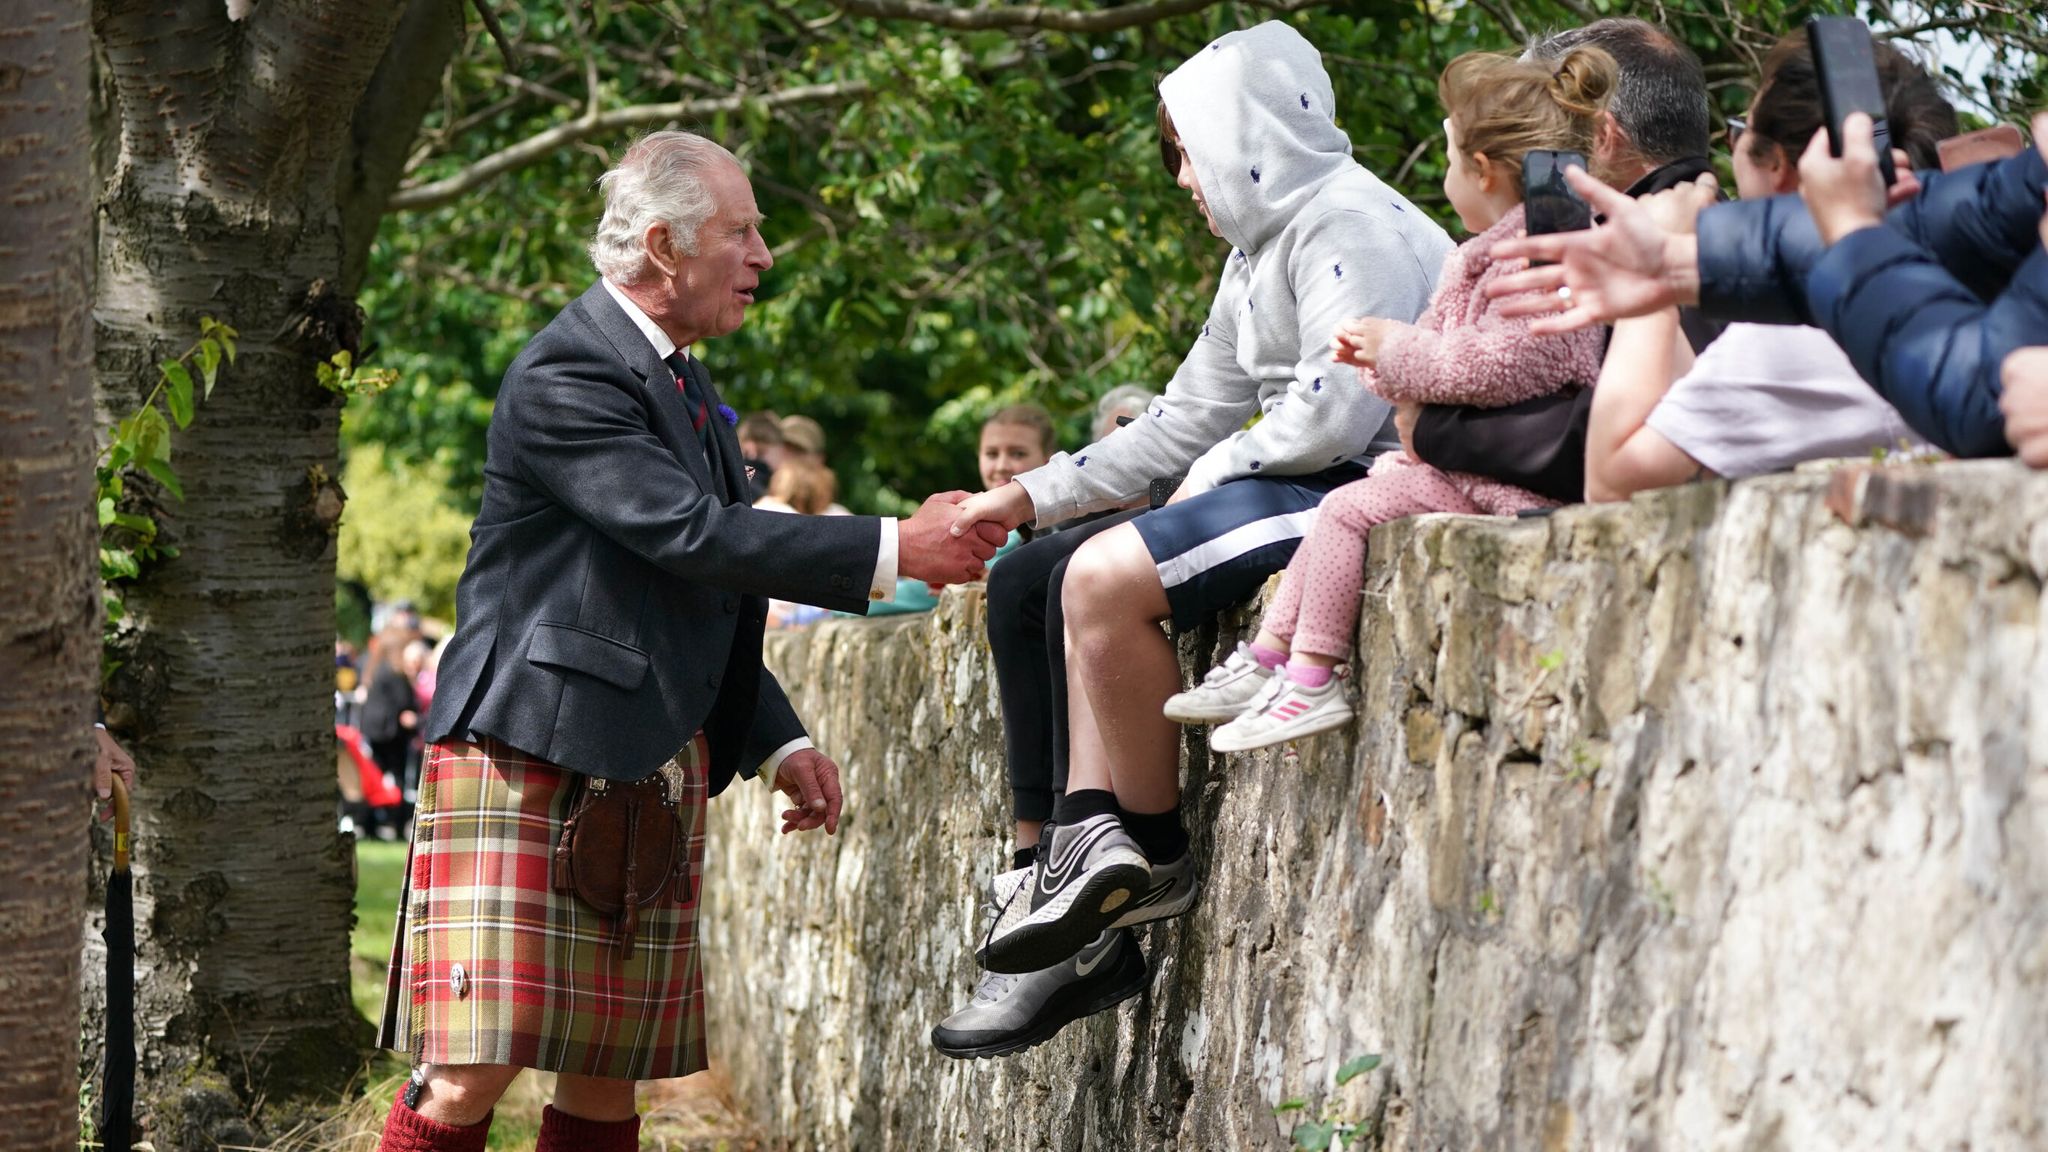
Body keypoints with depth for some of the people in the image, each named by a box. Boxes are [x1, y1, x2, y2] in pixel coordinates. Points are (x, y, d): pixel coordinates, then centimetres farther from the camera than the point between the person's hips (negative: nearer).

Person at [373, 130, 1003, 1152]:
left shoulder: (684, 385, 19)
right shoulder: (567, 376, -12)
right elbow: (694, 534, -22)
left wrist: (779, 744, 18)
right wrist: (891, 552, -19)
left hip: (654, 776, 9)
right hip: (530, 760, -9)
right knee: (474, 1069, -13)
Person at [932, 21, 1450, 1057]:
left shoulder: (1350, 225, -12)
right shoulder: (1257, 254, 21)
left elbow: (1335, 414, -23)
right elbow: (1182, 426, 24)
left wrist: (1223, 466, -6)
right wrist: (1027, 497, 20)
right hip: (1286, 490, 11)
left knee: (1105, 576, -26)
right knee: (1030, 581, 4)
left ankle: (1149, 854, -12)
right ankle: (1058, 875, -3)